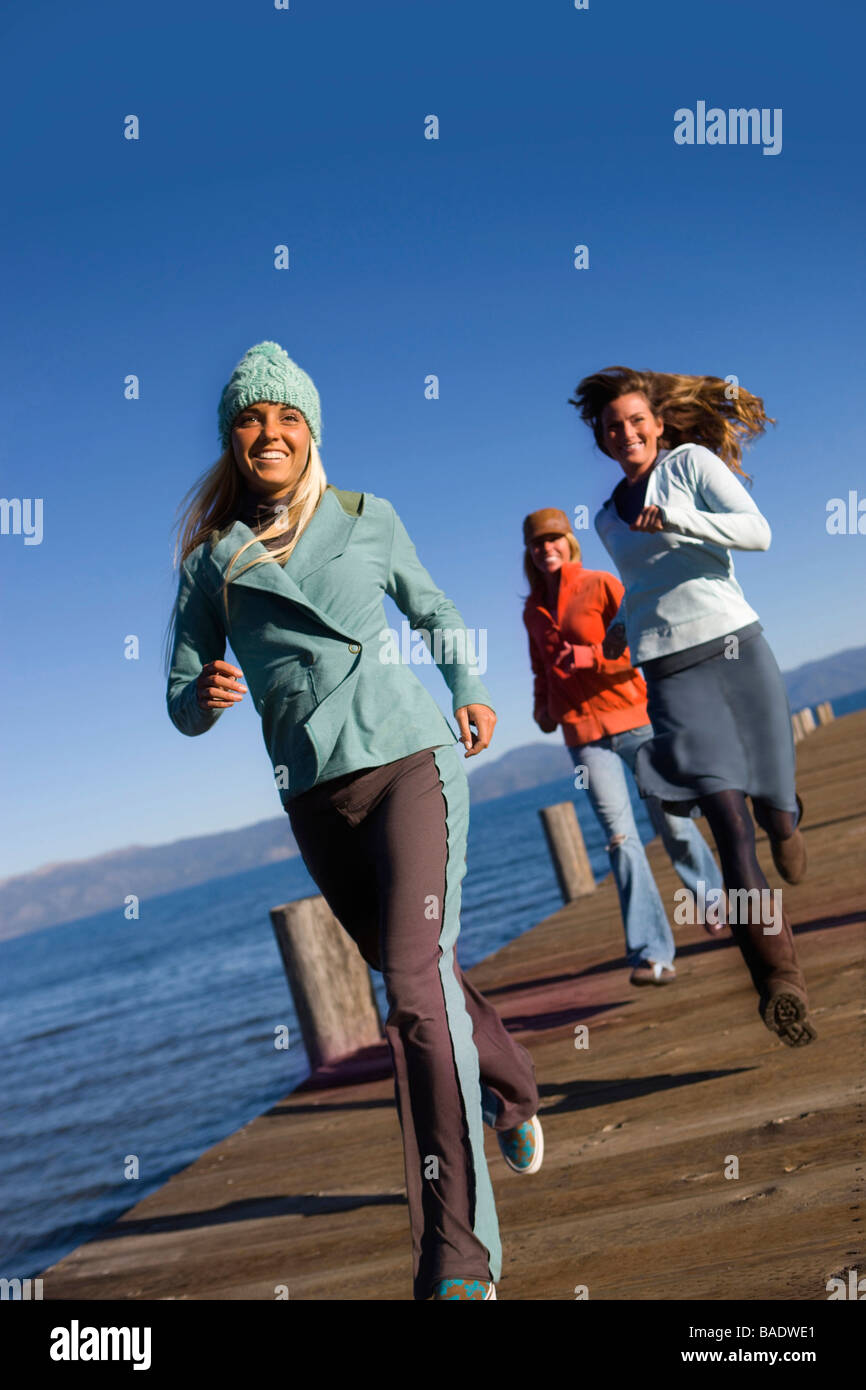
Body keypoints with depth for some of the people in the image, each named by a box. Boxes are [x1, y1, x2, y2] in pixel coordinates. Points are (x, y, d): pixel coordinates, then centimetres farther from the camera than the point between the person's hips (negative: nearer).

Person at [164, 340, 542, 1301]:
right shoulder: (210, 560, 6)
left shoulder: (368, 519, 5)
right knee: (417, 975, 17)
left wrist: (469, 689, 5)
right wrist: (206, 696, -16)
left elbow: (433, 612, 21)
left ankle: (457, 1261, -14)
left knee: (416, 984, -17)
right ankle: (511, 1093, 48)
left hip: (407, 759, -3)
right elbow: (182, 707, 7)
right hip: (315, 797, 3)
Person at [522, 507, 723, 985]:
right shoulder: (533, 610, 14)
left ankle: (715, 897, 35)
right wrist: (542, 706, 10)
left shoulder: (602, 586, -1)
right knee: (620, 837, -9)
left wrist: (590, 656, -21)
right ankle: (651, 954, -11)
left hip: (632, 717, -3)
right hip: (583, 735, 3)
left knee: (672, 823, 6)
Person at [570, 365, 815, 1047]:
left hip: (735, 646, -2)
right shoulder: (609, 518, 21)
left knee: (772, 812, 4)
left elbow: (757, 531, -8)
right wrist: (622, 624, 20)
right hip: (670, 672, 2)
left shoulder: (693, 462, 7)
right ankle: (780, 978, -24)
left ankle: (786, 815, 44)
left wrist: (674, 517, -19)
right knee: (729, 818, -17)